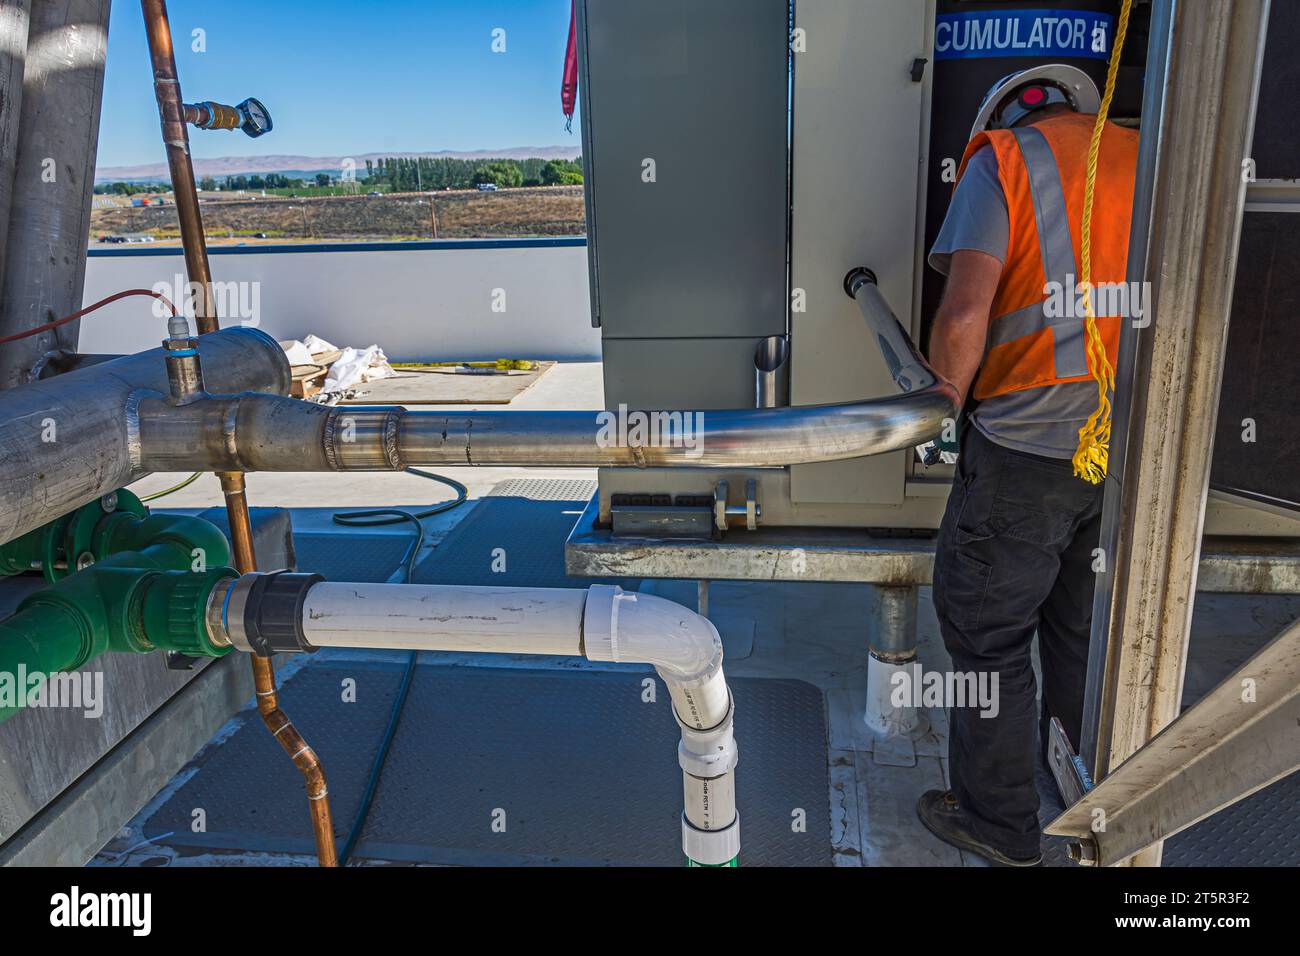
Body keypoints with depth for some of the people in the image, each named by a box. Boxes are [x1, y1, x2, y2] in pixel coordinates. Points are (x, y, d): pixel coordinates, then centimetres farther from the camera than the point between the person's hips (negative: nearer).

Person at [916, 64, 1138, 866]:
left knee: (989, 634, 9)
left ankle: (999, 823, 22)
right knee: (1088, 630, 22)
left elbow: (965, 316, -15)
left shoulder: (1004, 157, -2)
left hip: (1029, 445, -6)